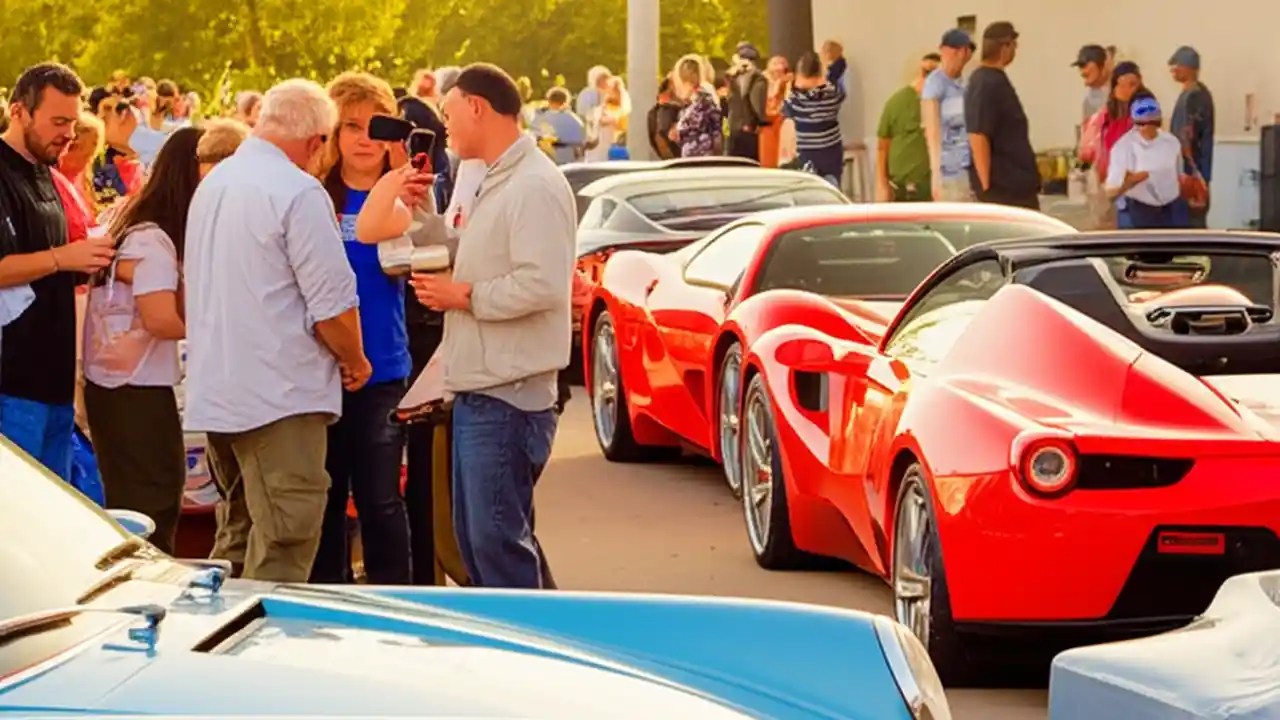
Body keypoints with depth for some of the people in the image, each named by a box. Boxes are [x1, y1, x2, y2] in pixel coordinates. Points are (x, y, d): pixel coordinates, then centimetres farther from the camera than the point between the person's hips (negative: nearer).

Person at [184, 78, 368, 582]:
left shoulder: (212, 185, 12)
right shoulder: (299, 192, -15)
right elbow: (332, 302, -16)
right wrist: (355, 361, 2)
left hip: (214, 391, 9)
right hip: (278, 397, -9)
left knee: (238, 533, 18)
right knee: (283, 546, -7)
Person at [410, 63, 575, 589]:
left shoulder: (534, 186, -15)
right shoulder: (495, 183, 18)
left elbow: (542, 284, -24)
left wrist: (464, 296, -15)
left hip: (507, 395, -11)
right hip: (477, 389, 11)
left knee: (498, 539, -9)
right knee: (474, 535, 14)